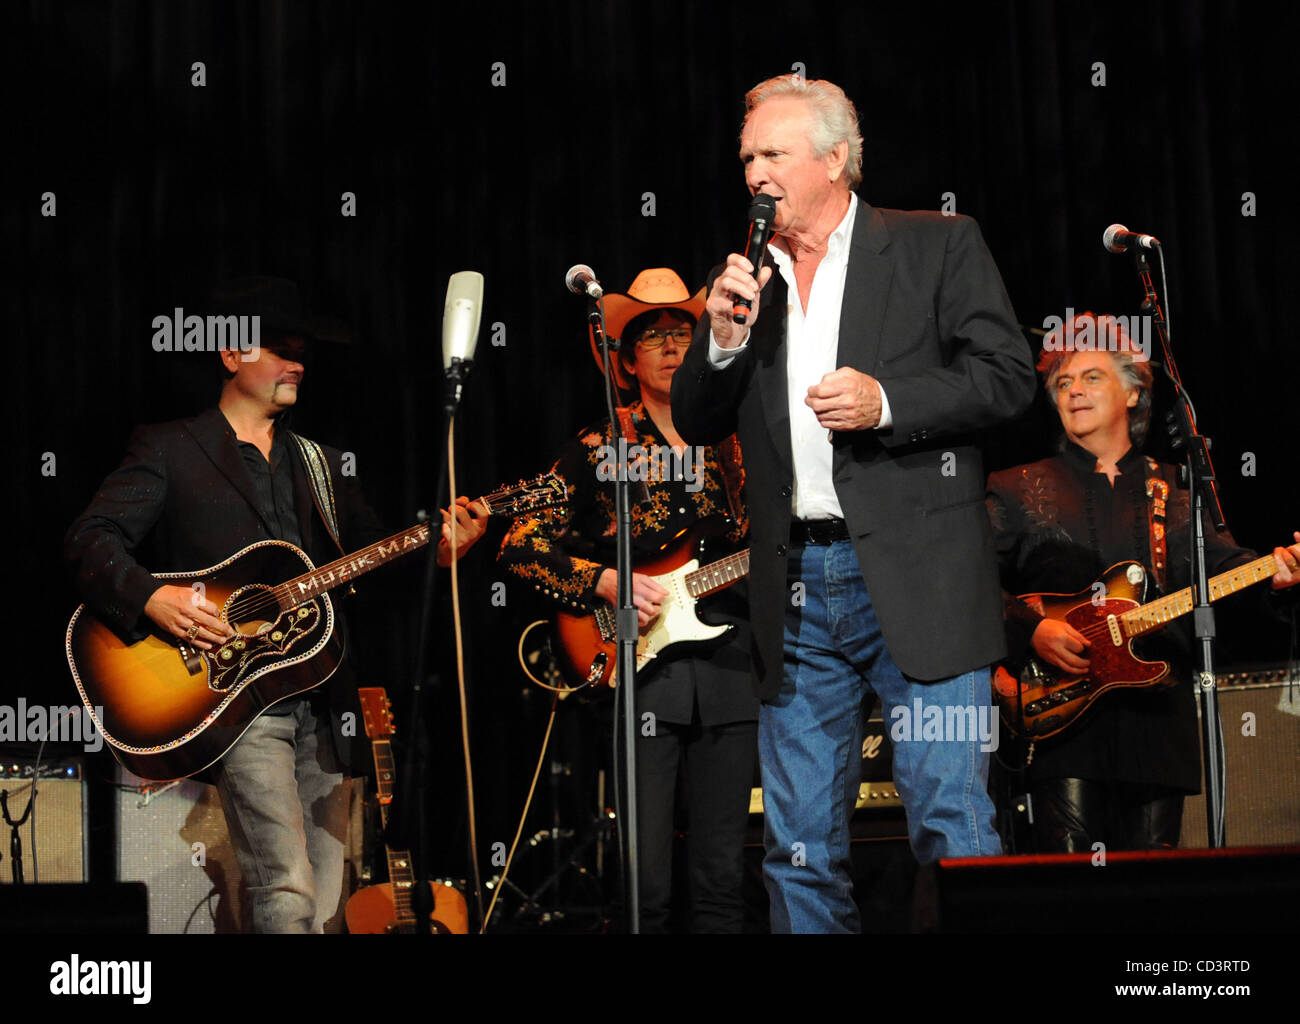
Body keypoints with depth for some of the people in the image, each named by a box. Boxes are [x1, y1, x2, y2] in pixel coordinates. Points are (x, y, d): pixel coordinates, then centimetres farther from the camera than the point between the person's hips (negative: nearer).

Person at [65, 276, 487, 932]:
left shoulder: (322, 465, 22)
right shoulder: (169, 449, 5)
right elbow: (90, 539, -4)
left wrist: (433, 550, -5)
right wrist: (153, 598, -21)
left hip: (320, 703, 6)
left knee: (326, 901, 4)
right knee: (288, 894, -19)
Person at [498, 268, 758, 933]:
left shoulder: (732, 448, 14)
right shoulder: (599, 449, 3)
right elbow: (522, 546, -1)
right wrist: (606, 583, -12)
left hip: (727, 671, 3)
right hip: (641, 672, -3)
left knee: (722, 878, 4)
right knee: (645, 882, -8)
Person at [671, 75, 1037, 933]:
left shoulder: (939, 247, 5)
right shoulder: (744, 279, 17)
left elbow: (1008, 377, -2)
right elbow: (696, 425, 14)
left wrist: (886, 402, -14)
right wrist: (722, 341, -4)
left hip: (915, 580, -4)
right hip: (795, 588, 4)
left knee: (952, 823, -7)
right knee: (799, 848, 6)